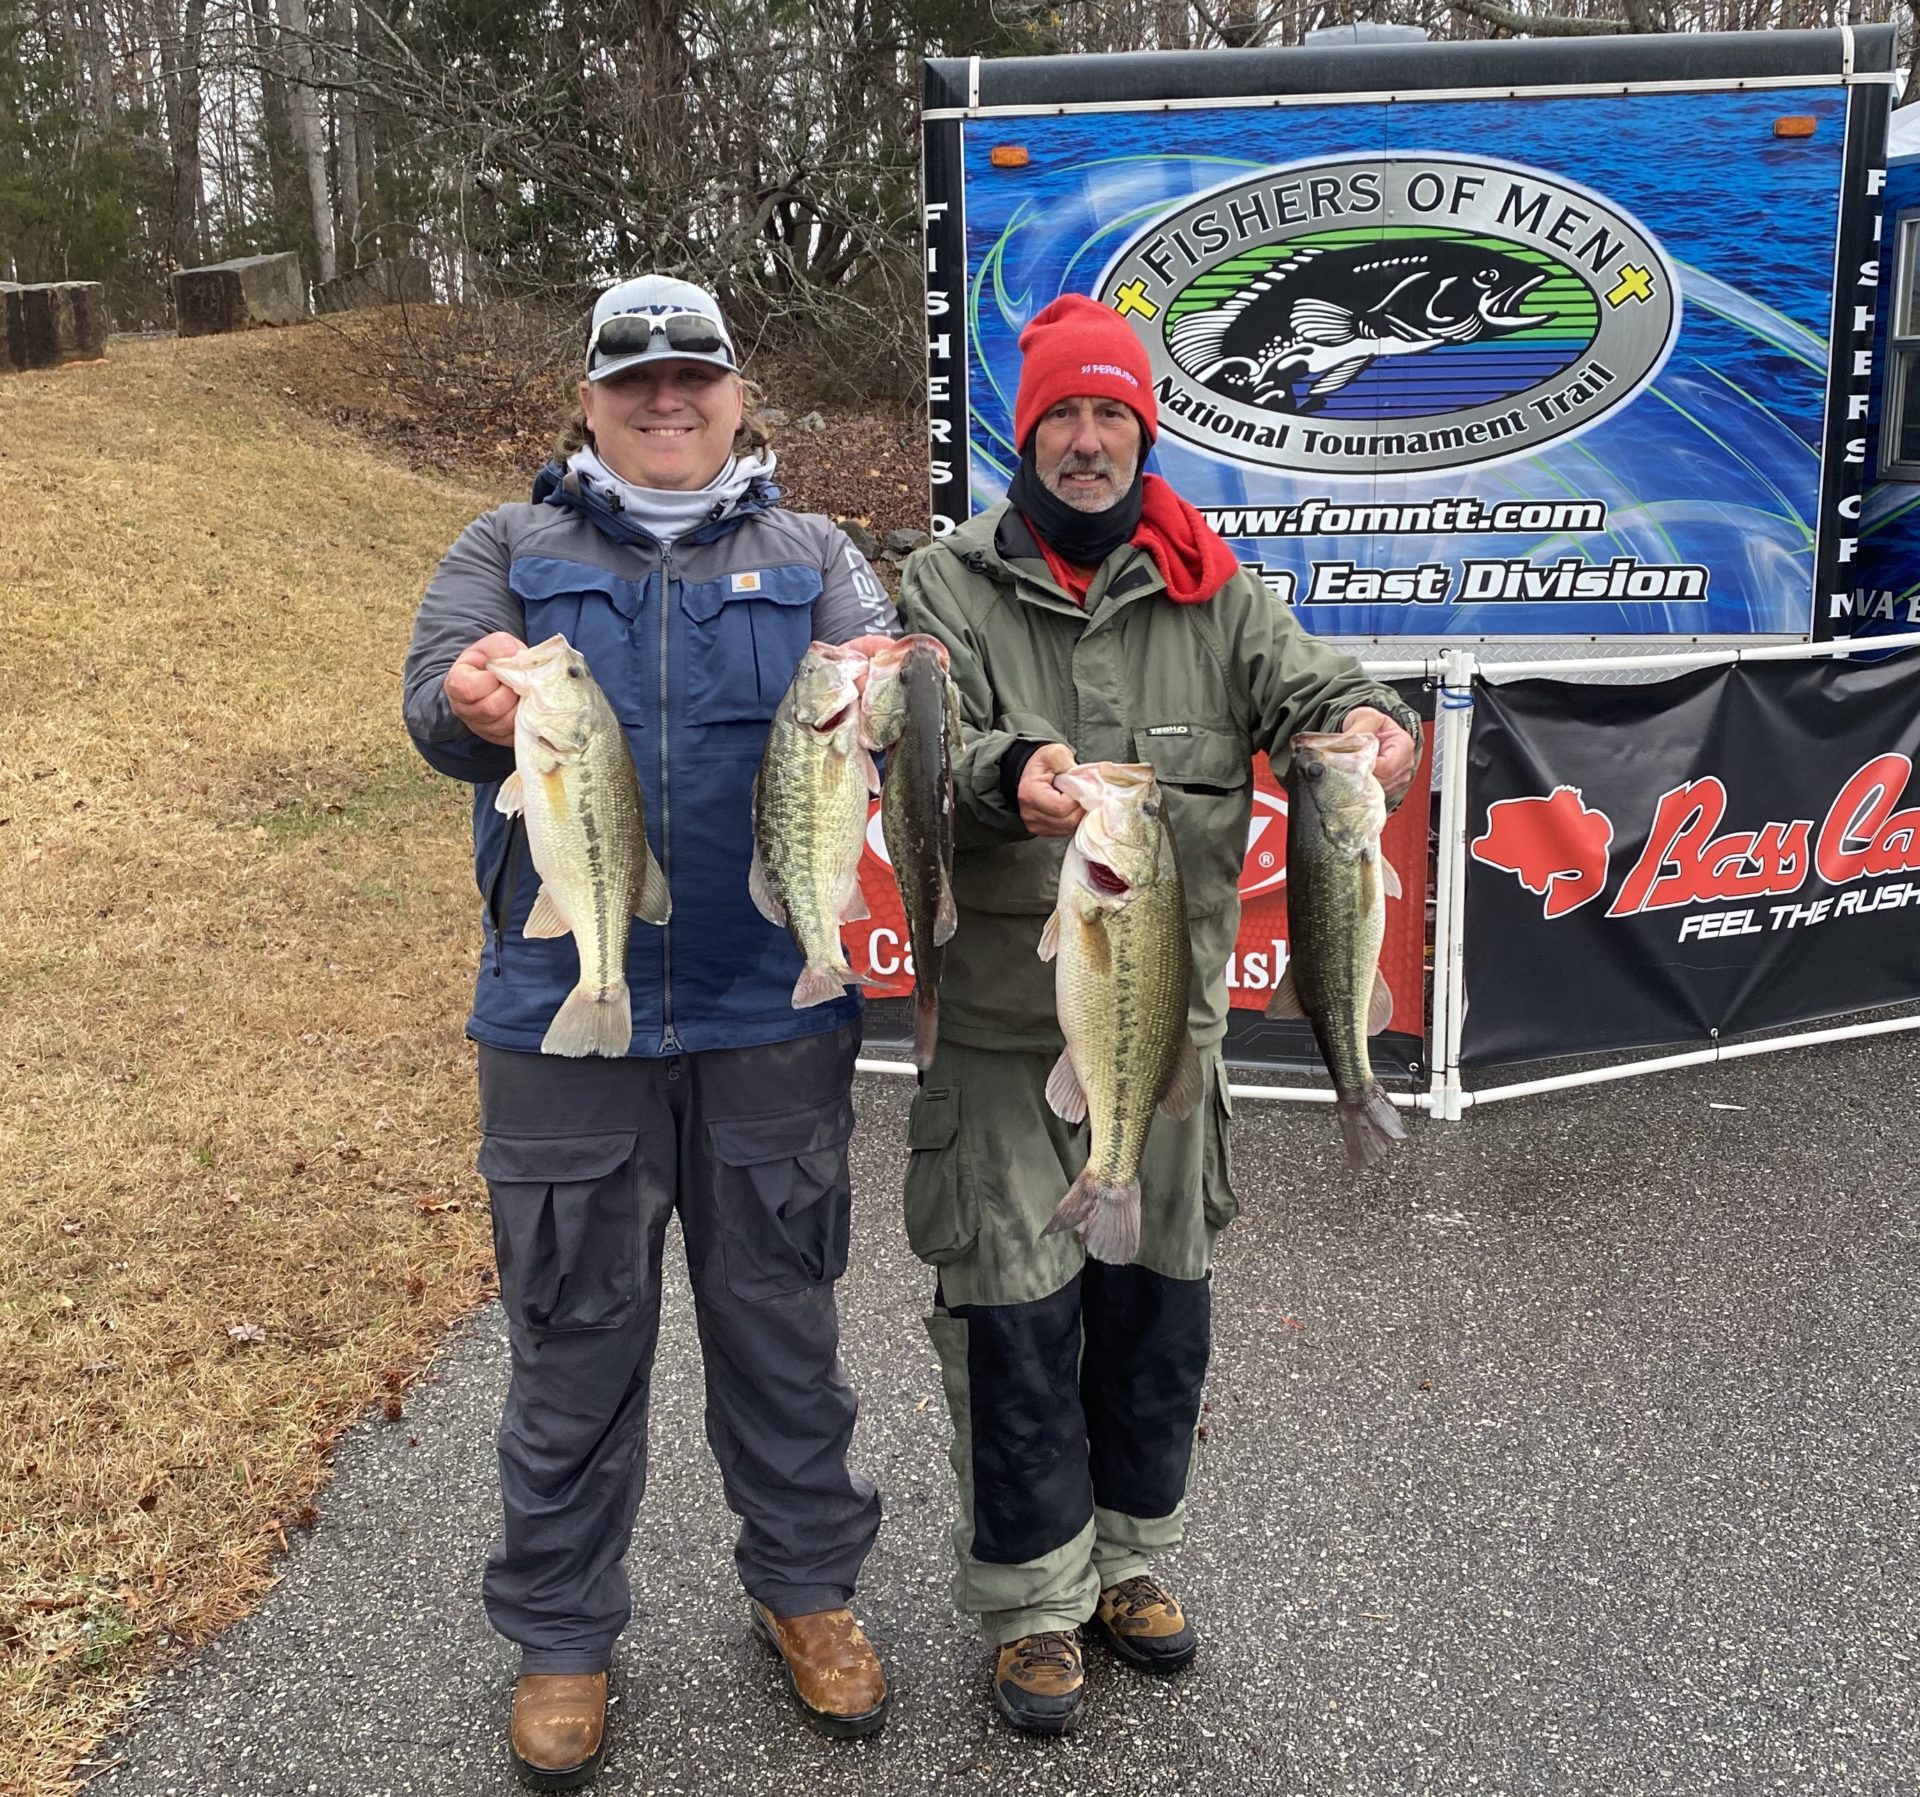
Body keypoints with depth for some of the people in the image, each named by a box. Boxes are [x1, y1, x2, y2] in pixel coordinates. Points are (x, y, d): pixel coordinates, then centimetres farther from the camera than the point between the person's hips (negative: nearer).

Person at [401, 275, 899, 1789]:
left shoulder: (813, 558, 9)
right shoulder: (513, 551, 8)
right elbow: (435, 692, -6)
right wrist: (476, 702, -31)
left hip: (773, 1016, 1)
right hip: (566, 1010, 0)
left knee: (781, 1319, 13)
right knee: (575, 1337, 10)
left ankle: (806, 1584, 33)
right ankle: (562, 1635, 28)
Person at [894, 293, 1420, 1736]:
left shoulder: (1210, 588, 7)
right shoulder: (953, 585, -1)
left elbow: (1307, 685, -4)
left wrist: (1364, 723, -28)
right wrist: (1008, 772, -37)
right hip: (1003, 1032, -3)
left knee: (1161, 1303, 14)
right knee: (1017, 1317, 3)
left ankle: (1132, 1555, 36)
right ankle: (1035, 1600, 23)